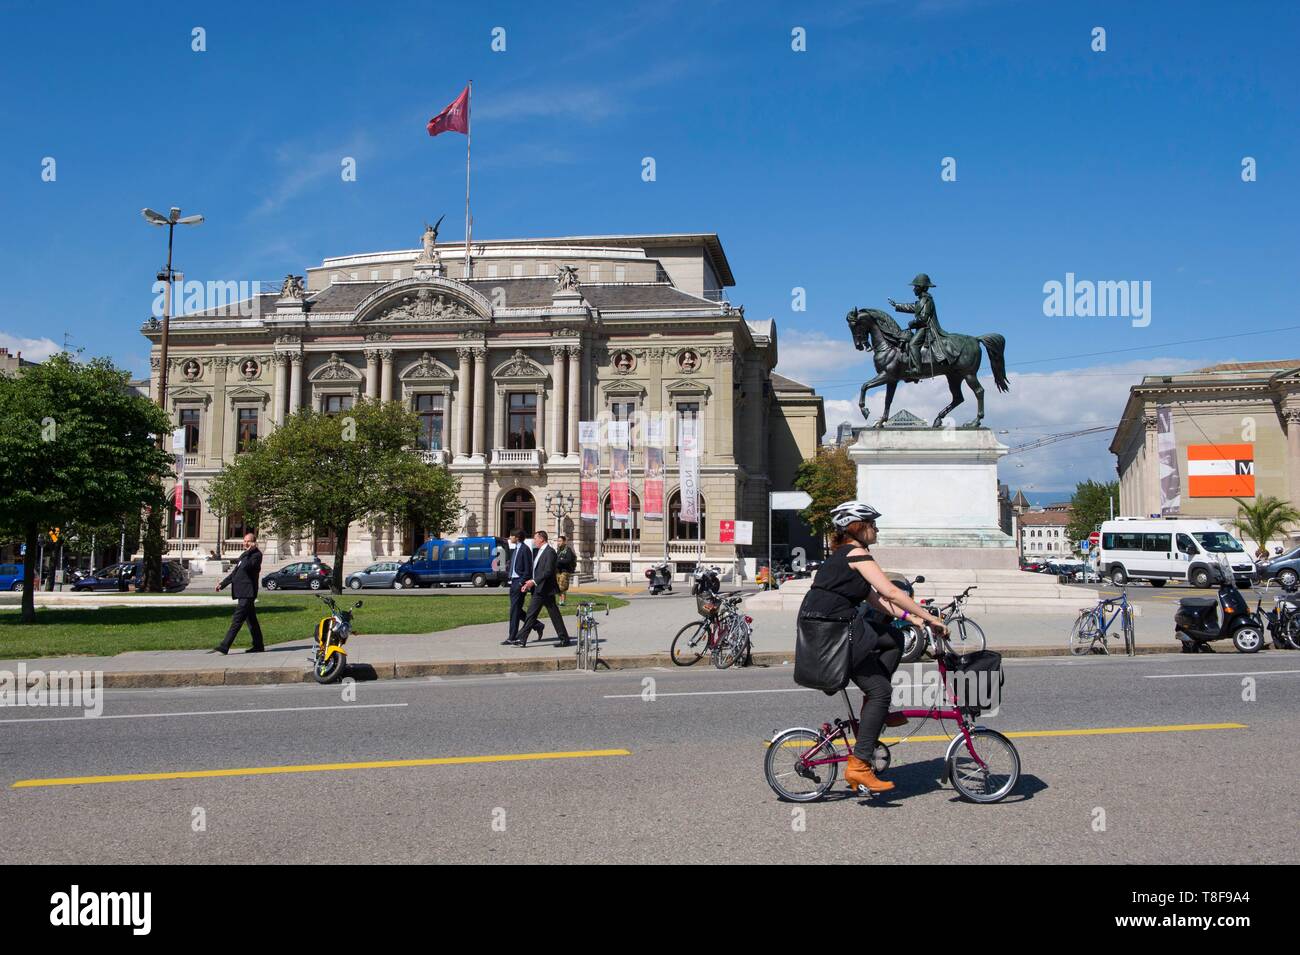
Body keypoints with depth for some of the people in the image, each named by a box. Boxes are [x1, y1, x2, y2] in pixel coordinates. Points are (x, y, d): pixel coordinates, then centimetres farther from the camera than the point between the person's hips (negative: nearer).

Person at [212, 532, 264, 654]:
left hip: (247, 593, -10)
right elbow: (234, 572, 27)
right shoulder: (244, 555, 20)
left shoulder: (257, 555, -8)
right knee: (251, 620, 13)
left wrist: (248, 552, -22)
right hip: (242, 593, 10)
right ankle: (258, 645, 19)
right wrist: (223, 584, 23)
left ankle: (224, 648, -14)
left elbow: (247, 566, -26)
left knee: (237, 620, -11)